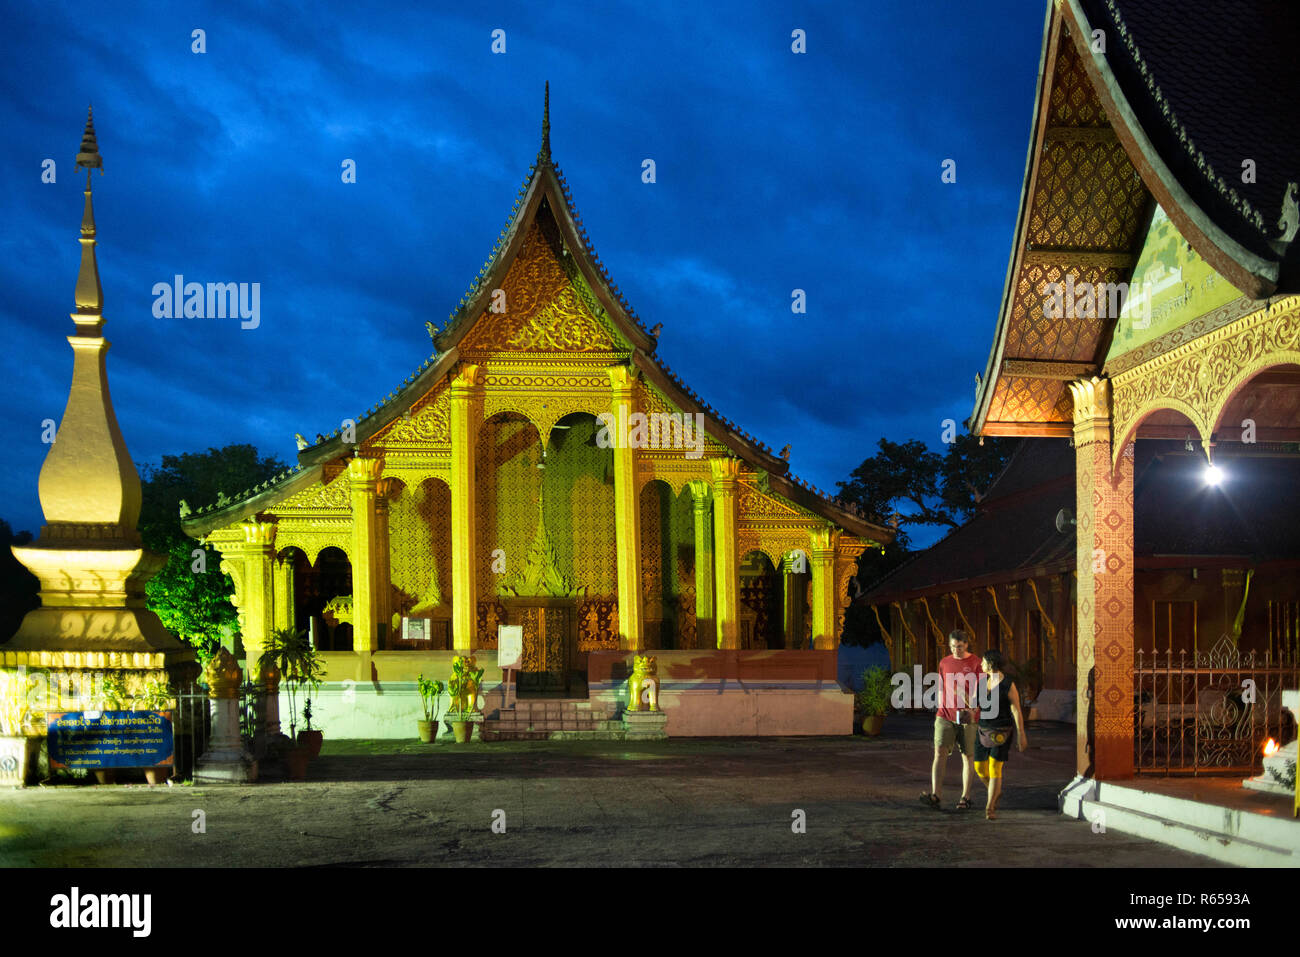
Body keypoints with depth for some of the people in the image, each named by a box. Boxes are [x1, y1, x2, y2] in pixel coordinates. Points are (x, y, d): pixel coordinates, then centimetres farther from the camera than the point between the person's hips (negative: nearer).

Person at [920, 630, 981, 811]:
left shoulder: (976, 663, -2)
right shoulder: (944, 663, 11)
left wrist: (973, 709, -25)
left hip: (967, 718, -3)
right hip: (945, 716, 3)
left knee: (967, 757, 4)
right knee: (939, 752, -11)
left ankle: (965, 797, 13)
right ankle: (935, 795, -19)